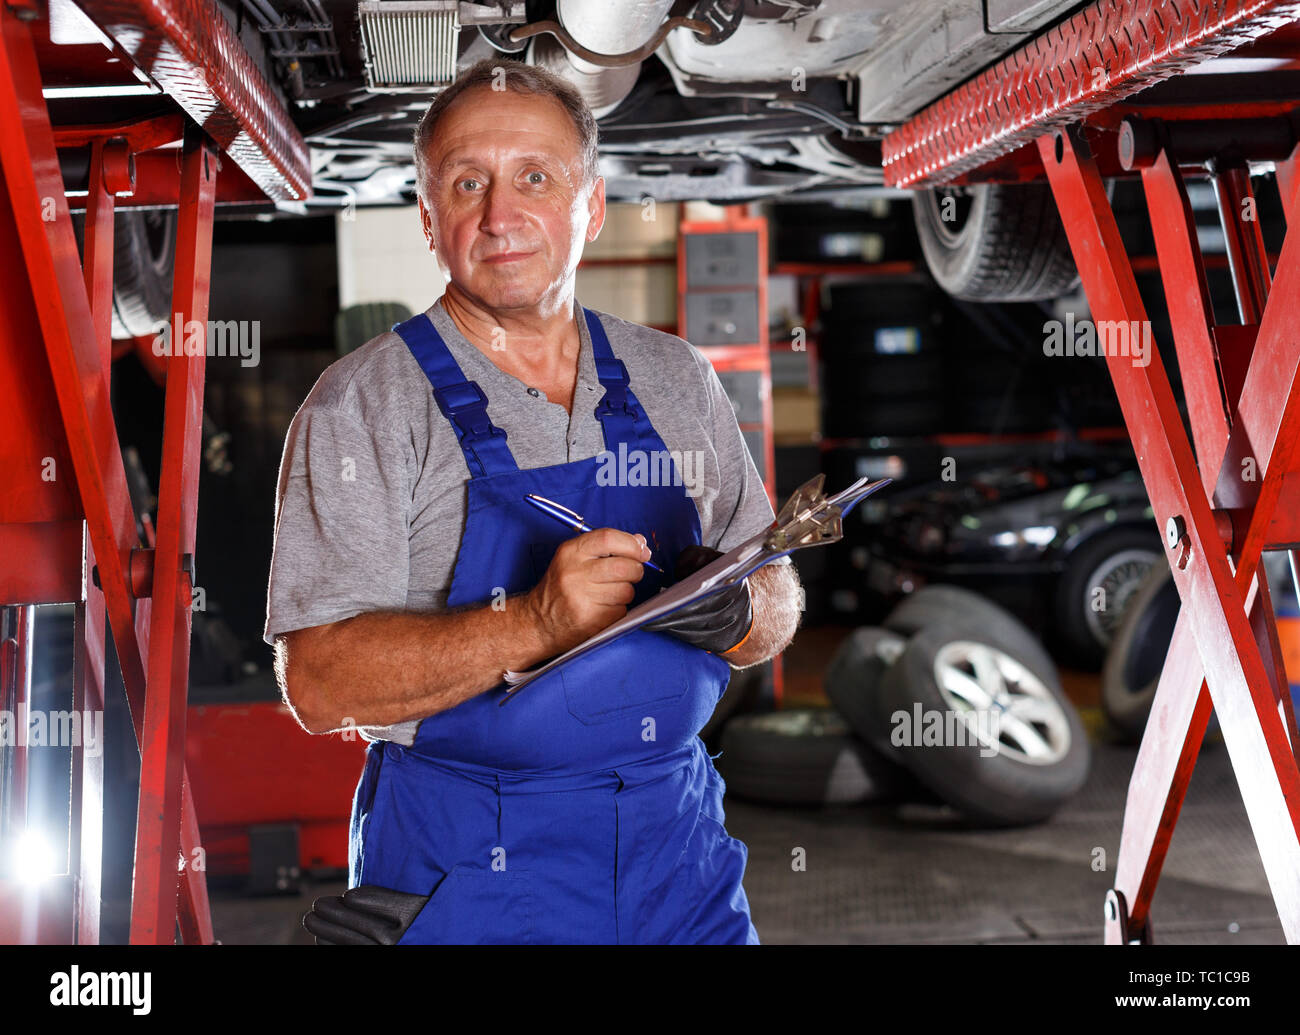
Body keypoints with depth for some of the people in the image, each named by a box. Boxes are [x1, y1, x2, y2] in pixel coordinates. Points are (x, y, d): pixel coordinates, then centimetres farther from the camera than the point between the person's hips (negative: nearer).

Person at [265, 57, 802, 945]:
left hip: (677, 845, 4)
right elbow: (320, 684, -16)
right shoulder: (364, 405, -8)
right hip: (464, 873, -4)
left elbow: (779, 609, 10)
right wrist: (537, 623, -28)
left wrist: (740, 611, -14)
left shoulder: (678, 381, 6)